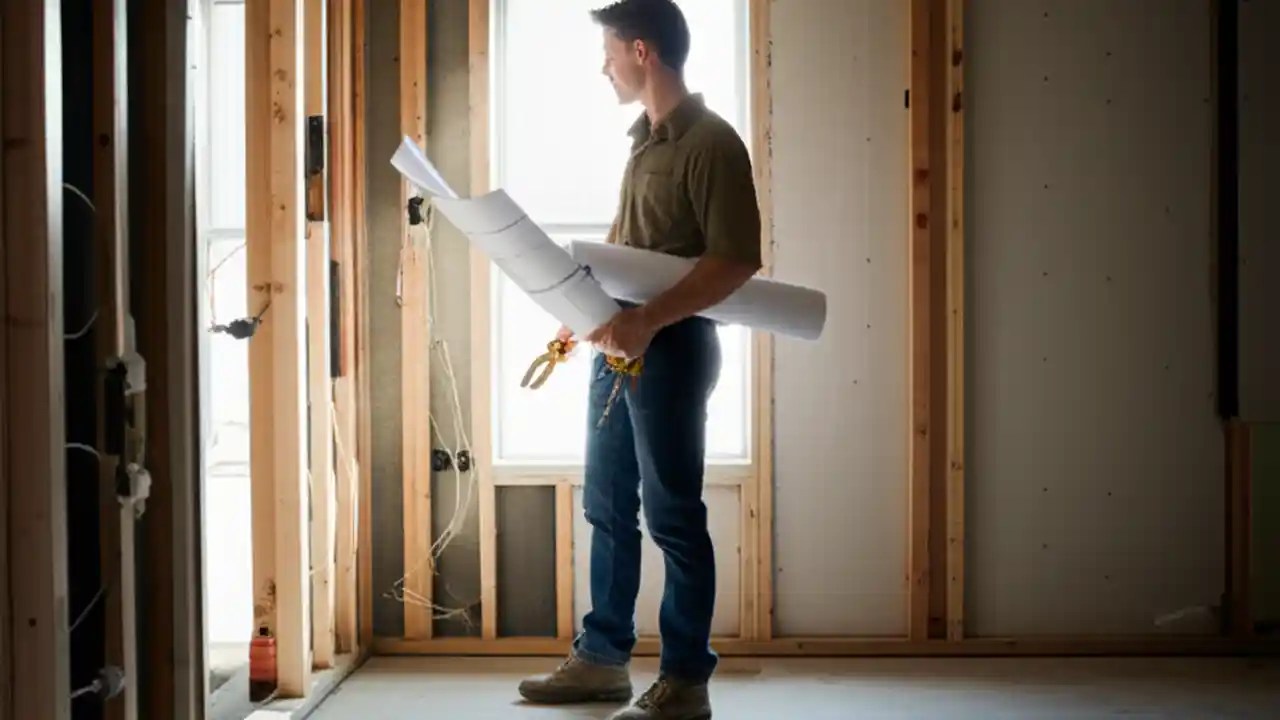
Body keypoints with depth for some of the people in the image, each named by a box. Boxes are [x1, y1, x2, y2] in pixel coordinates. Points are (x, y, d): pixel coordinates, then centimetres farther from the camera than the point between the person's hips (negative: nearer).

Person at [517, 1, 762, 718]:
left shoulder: (711, 142, -12)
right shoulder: (644, 140, 15)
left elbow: (737, 259, -20)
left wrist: (648, 319, -26)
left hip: (674, 346, -9)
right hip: (620, 342, 9)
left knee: (672, 517, -3)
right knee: (608, 508, 14)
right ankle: (602, 658, 25)